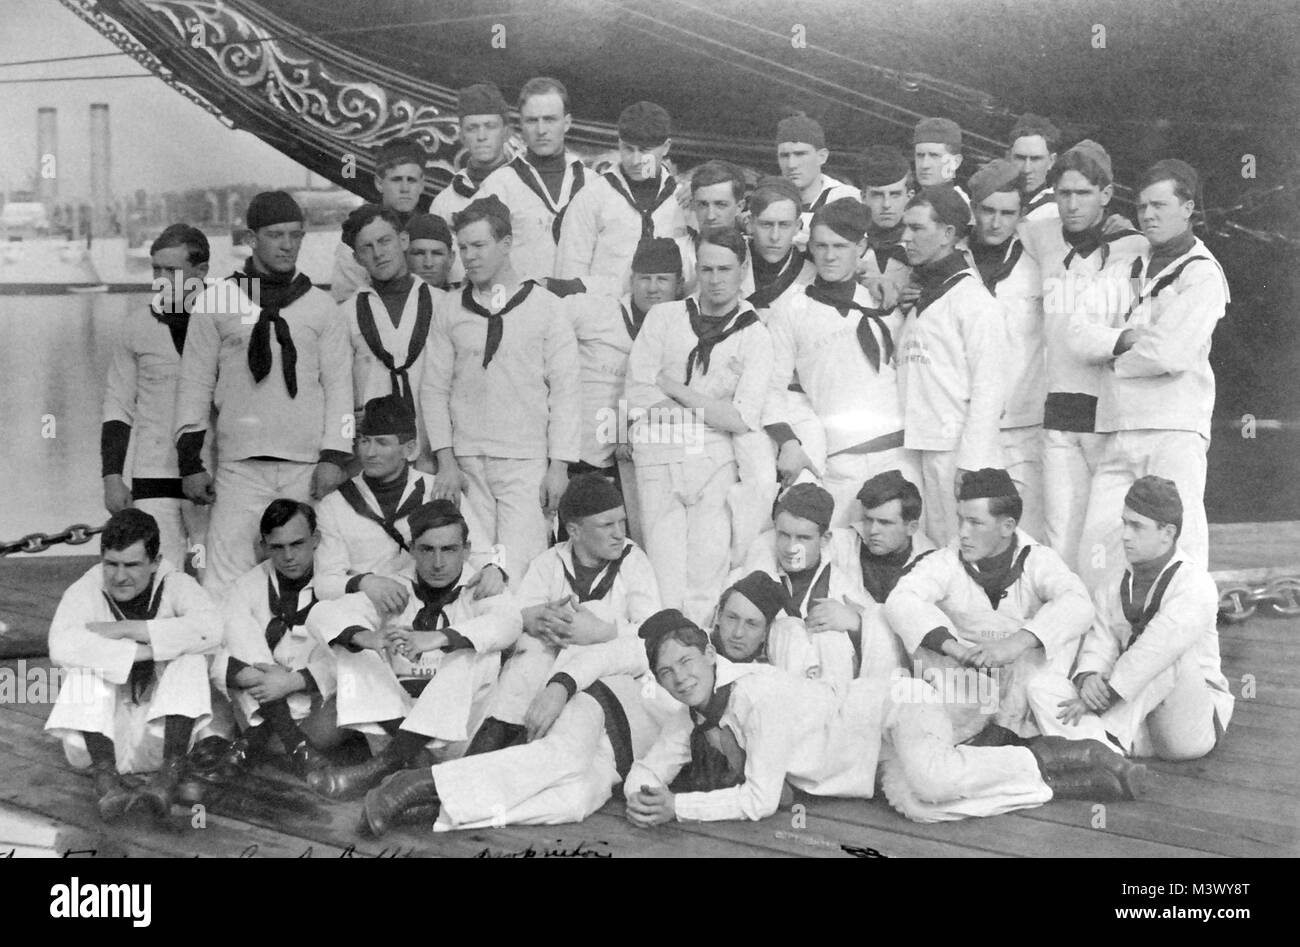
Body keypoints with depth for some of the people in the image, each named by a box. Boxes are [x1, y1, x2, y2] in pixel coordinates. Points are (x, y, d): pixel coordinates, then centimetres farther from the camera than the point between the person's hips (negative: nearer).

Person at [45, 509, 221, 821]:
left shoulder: (176, 585, -3)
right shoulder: (85, 591, -4)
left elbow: (210, 629, -26)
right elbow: (61, 647, -26)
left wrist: (125, 629, -25)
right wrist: (144, 651, -28)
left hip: (162, 729, 0)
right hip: (100, 734, 0)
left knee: (191, 659, -22)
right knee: (88, 664, -23)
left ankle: (171, 772, -34)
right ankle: (105, 776, -36)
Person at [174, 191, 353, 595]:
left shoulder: (321, 306, 10)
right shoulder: (216, 302, 8)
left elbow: (338, 384, 7)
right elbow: (195, 384, 9)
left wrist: (334, 456, -3)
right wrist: (190, 462, 4)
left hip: (308, 467, 1)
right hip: (240, 467, -1)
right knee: (225, 581, -8)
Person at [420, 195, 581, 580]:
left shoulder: (545, 306, 3)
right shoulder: (449, 310, 10)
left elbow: (566, 390, 1)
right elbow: (434, 388, 9)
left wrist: (559, 466, -6)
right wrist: (446, 461, 0)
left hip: (527, 462, -2)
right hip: (467, 463, 2)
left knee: (518, 572, -12)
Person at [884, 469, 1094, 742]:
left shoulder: (1037, 560, -4)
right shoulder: (946, 563, -2)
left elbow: (1078, 604, -23)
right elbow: (900, 601, -20)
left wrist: (1016, 643, -38)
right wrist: (951, 646, -36)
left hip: (1022, 677, 0)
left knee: (1062, 628, -24)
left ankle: (1011, 727, -25)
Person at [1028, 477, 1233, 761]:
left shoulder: (1195, 585, -12)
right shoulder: (1113, 585, 10)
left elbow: (1154, 651, -25)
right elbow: (1099, 642, -1)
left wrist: (1103, 695, -27)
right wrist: (1088, 678, -24)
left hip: (1190, 727, -5)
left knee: (1173, 655, -34)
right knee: (1042, 686, -17)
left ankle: (1108, 736, -33)